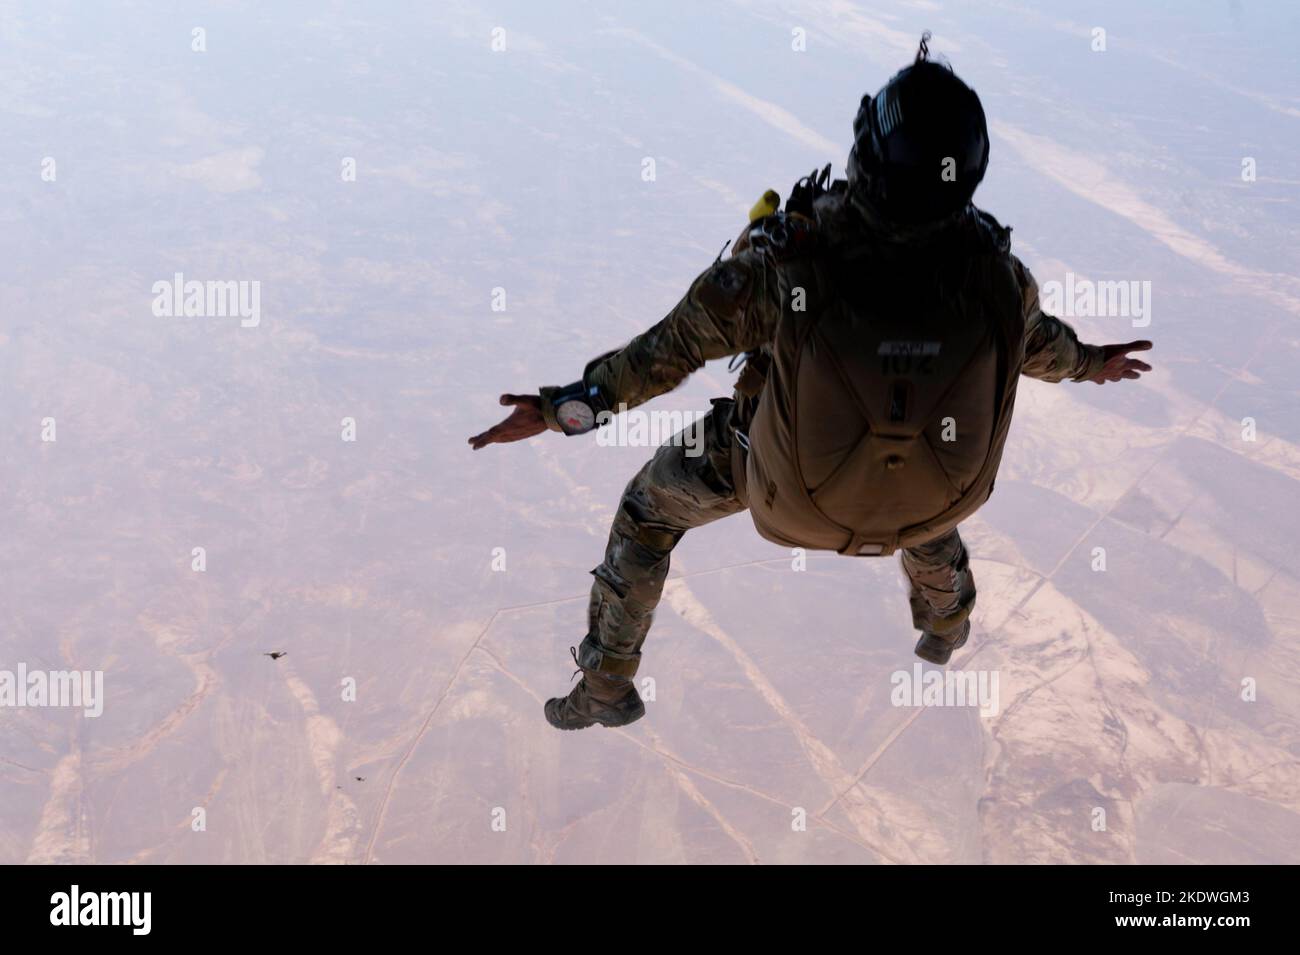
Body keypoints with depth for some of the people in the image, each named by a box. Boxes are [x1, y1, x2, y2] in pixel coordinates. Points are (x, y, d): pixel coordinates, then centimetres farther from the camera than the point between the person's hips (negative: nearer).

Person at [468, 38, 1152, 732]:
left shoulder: (786, 257, -38)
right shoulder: (994, 269, -30)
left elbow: (671, 349, -23)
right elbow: (1033, 341, -5)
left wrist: (560, 407, -7)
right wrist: (1087, 364, 20)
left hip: (791, 490, -2)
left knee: (651, 504, 26)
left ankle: (606, 685, 39)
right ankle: (946, 624, 65)